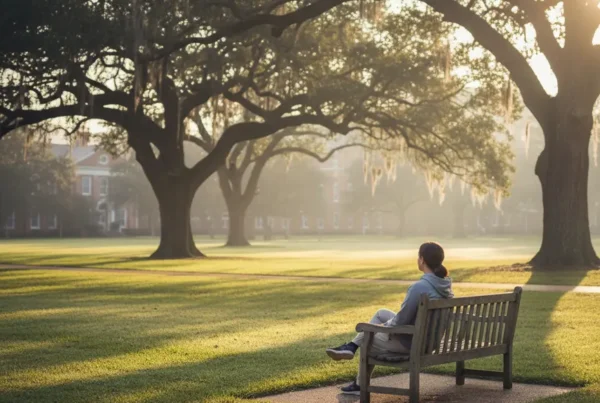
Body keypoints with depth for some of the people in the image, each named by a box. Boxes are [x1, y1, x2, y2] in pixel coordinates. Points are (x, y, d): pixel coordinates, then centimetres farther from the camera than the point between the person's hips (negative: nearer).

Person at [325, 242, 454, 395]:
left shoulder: (419, 287, -29)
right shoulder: (445, 284, -1)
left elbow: (401, 320, -23)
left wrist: (384, 326, -2)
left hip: (411, 341, -8)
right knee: (381, 313, 24)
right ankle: (351, 347, 26)